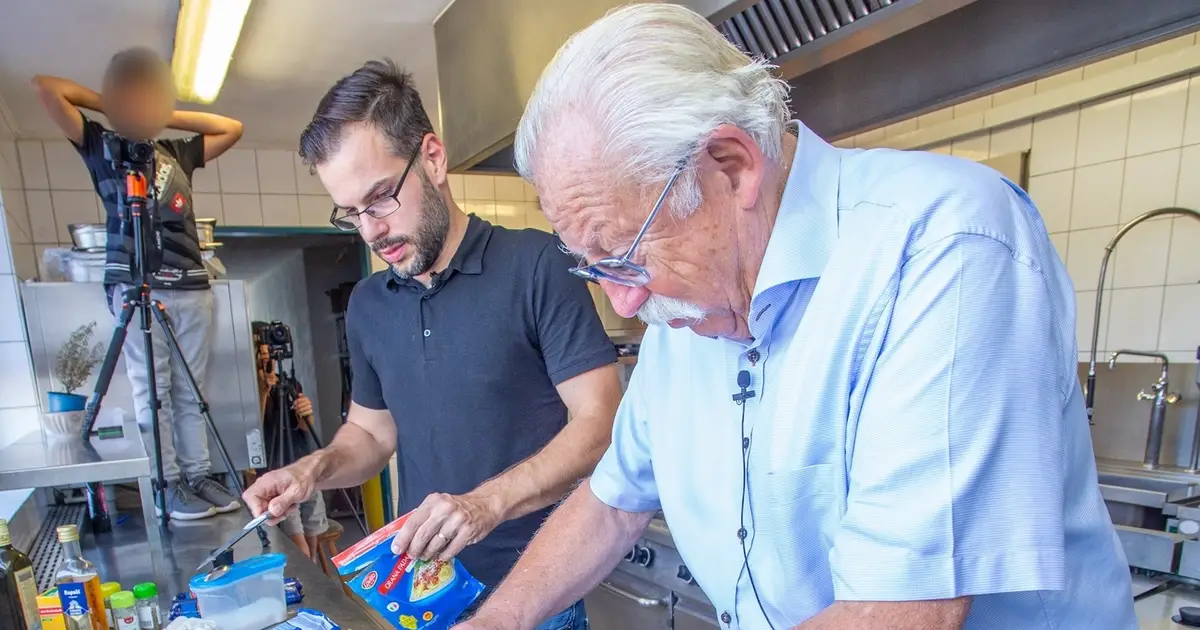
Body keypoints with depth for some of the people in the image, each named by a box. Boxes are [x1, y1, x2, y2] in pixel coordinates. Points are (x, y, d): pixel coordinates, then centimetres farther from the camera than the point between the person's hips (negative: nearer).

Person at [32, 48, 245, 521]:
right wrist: (106, 104, 13)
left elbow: (232, 129, 22)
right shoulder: (101, 146, 11)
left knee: (191, 391, 5)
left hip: (193, 285, 4)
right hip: (137, 286, -3)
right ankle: (168, 485, 3)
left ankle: (199, 476, 10)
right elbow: (45, 87, 2)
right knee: (152, 390, -3)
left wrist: (168, 114, 18)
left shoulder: (178, 153, 21)